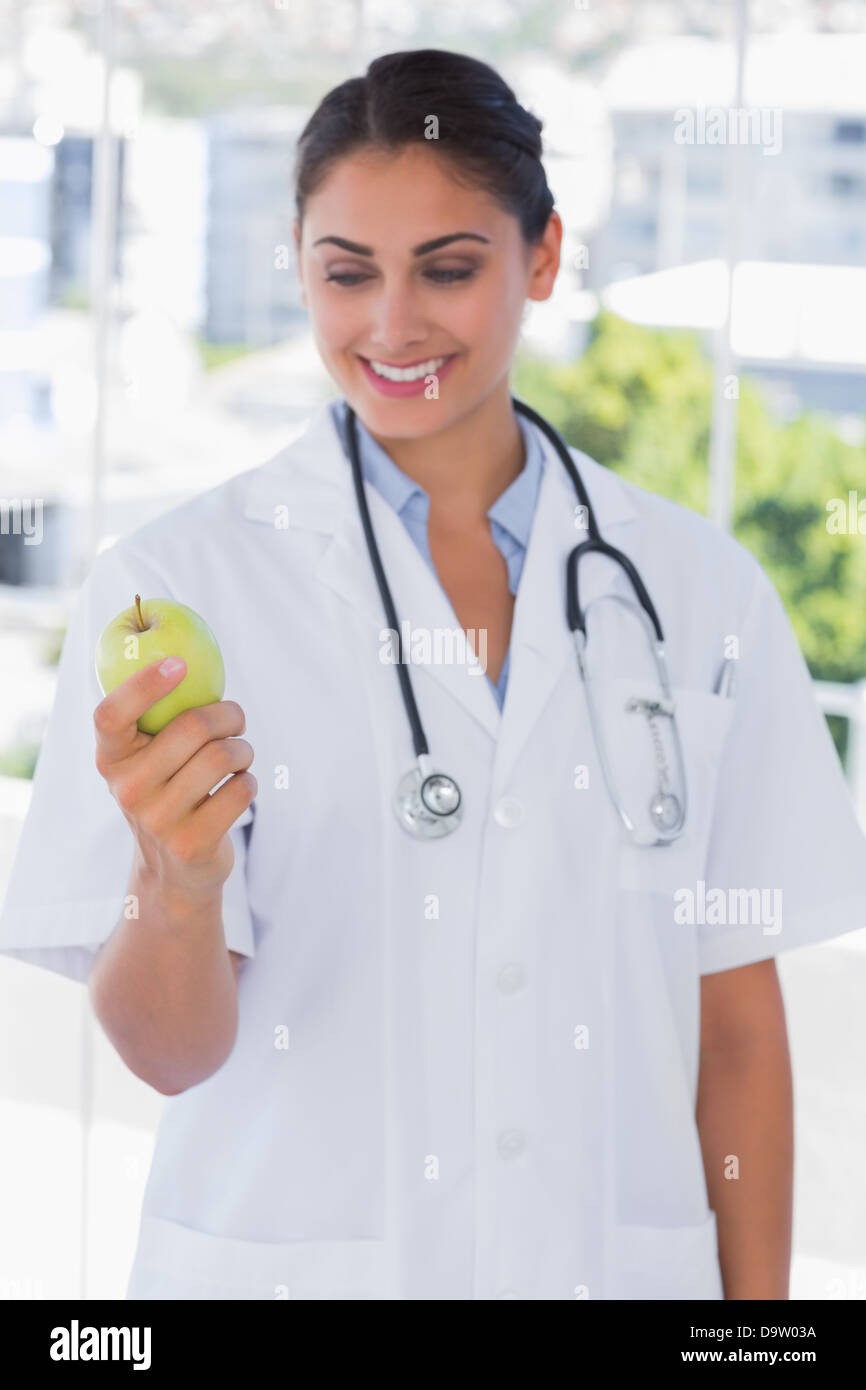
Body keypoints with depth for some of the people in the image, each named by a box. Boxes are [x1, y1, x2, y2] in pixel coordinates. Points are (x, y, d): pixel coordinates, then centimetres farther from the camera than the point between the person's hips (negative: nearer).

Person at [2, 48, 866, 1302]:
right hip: (290, 1260, -2)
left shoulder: (700, 591, 0)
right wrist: (177, 887, -31)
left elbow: (737, 1024, 3)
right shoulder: (178, 583, -7)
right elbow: (170, 1050, -12)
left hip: (612, 1261, 2)